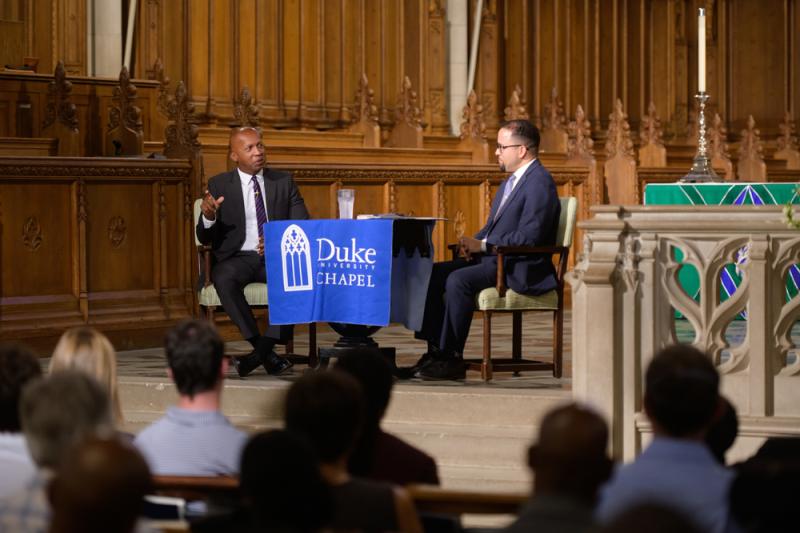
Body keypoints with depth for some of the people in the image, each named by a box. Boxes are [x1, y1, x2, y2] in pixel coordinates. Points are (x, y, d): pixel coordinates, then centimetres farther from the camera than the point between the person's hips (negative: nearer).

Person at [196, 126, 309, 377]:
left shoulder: (284, 181, 13)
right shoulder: (219, 185, 8)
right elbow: (205, 238, 5)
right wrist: (209, 217, -19)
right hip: (238, 258, -1)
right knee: (224, 278, -36)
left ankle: (264, 347, -32)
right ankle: (267, 355, -33)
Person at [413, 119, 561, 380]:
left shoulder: (540, 182, -14)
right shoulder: (510, 182, 19)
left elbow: (528, 236, -23)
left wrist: (483, 245, -19)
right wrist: (474, 243, 2)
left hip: (521, 269, -10)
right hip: (493, 259, 10)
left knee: (458, 280, -29)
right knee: (433, 274, -1)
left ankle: (452, 359, -21)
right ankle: (436, 351, -4)